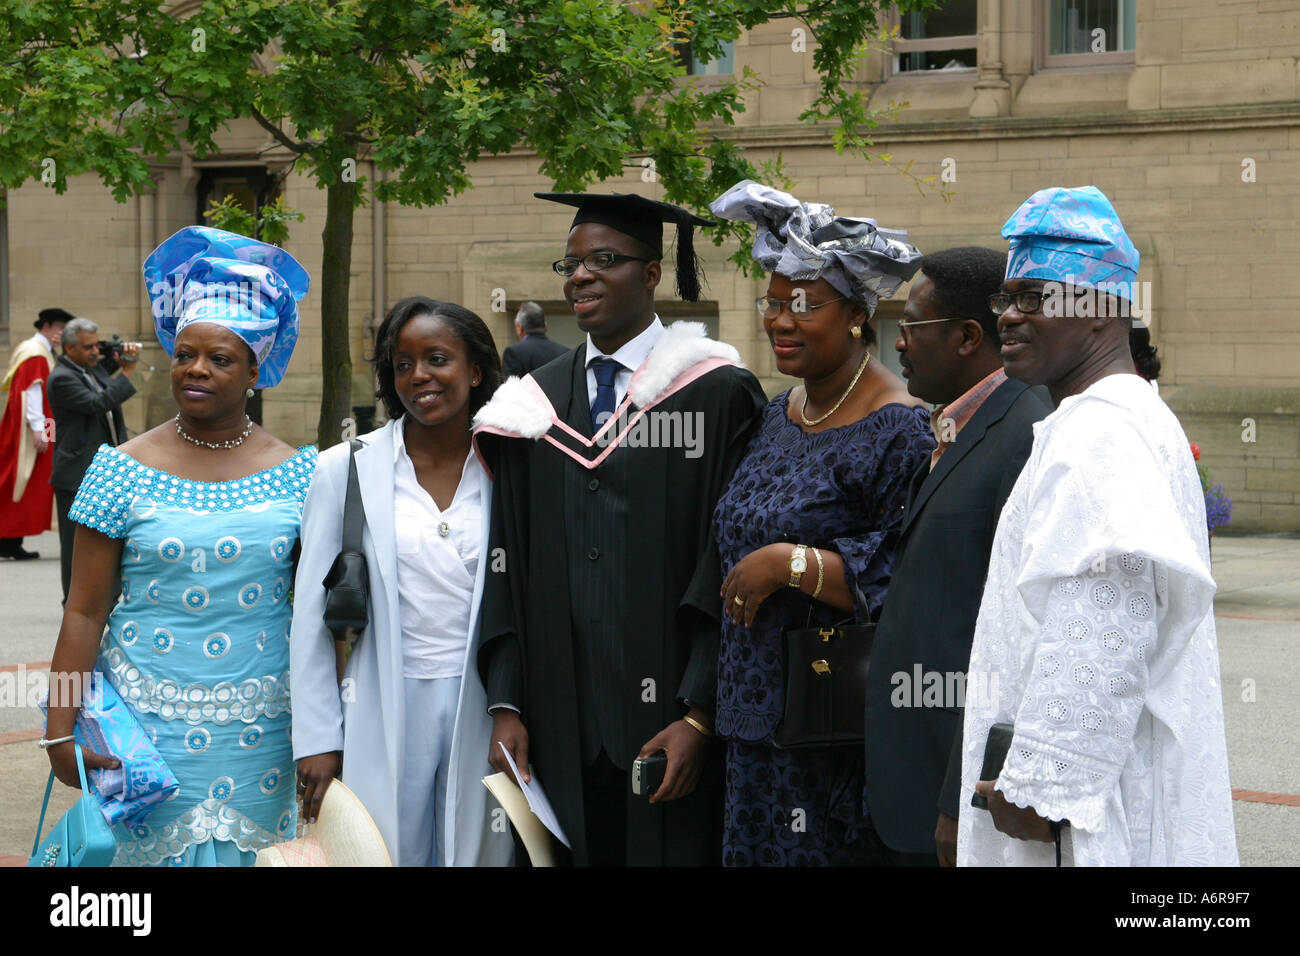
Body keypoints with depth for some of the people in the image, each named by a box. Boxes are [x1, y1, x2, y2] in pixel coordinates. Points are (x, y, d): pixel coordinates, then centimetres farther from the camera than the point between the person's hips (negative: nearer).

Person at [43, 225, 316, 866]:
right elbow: (84, 611, -2)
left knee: (249, 853, 6)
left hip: (259, 727, 1)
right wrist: (59, 730, -6)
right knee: (159, 851, 0)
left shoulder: (297, 475, 2)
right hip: (148, 720, -1)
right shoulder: (123, 470, -2)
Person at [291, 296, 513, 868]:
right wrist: (318, 740, -3)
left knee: (476, 852, 8)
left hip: (482, 713, 1)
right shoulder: (345, 470, 0)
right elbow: (313, 613, 1)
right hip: (385, 712, -1)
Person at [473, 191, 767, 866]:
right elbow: (509, 565, 11)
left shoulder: (715, 396, -2)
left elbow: (731, 569, -7)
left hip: (668, 725, -4)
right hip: (561, 731, 4)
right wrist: (506, 705, 2)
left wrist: (699, 715, -13)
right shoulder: (534, 404, 11)